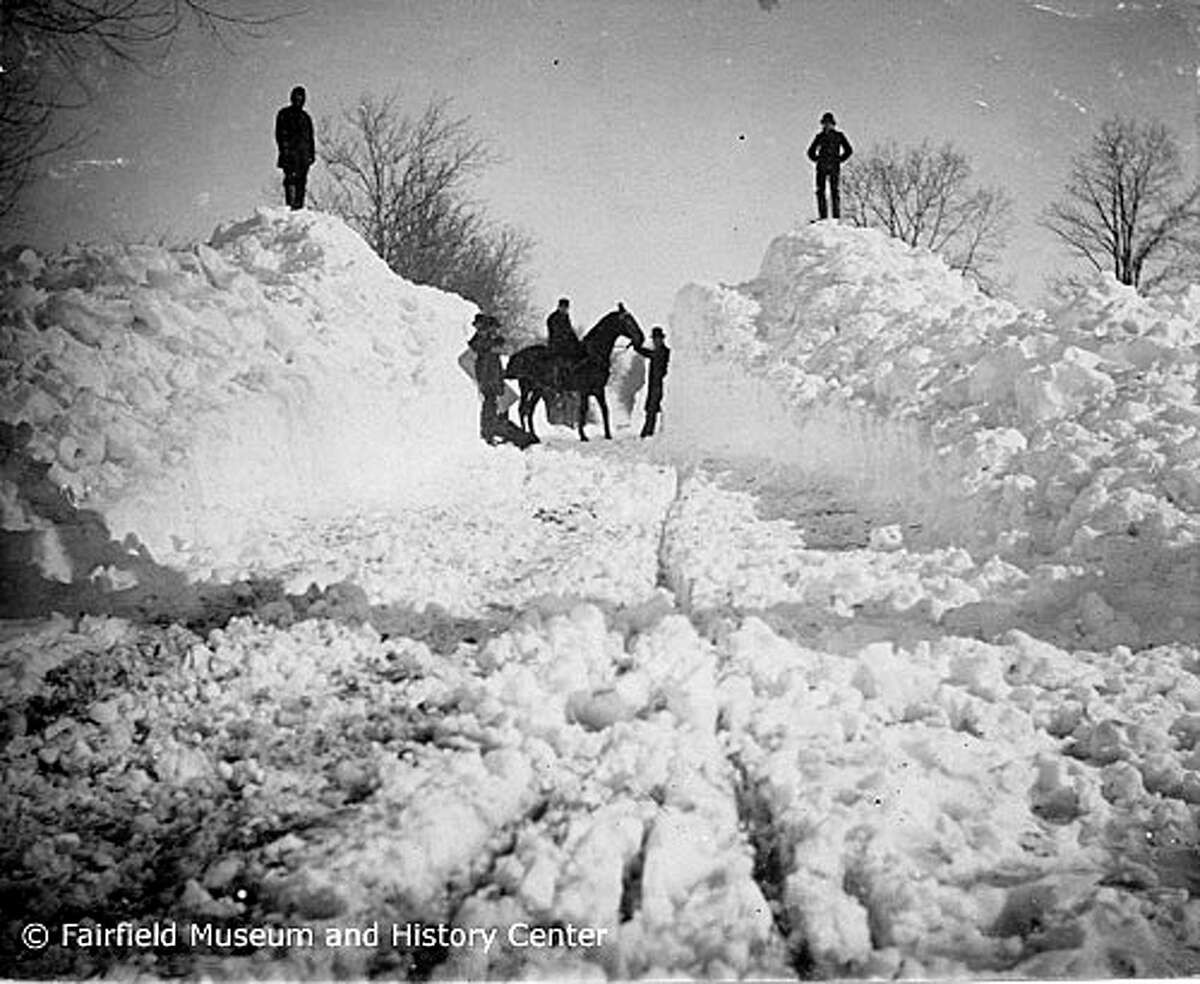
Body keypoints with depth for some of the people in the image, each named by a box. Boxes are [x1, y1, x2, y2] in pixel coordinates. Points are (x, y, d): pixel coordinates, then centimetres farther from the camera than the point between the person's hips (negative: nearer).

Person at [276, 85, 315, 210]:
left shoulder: (305, 117, 23)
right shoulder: (284, 114, 8)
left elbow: (310, 136, 24)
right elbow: (280, 133, 0)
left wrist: (312, 153, 14)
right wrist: (283, 148, -13)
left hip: (304, 153, 5)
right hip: (290, 151, -5)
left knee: (302, 180, -2)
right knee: (291, 177, -17)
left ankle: (299, 205, -4)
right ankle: (290, 204, -25)